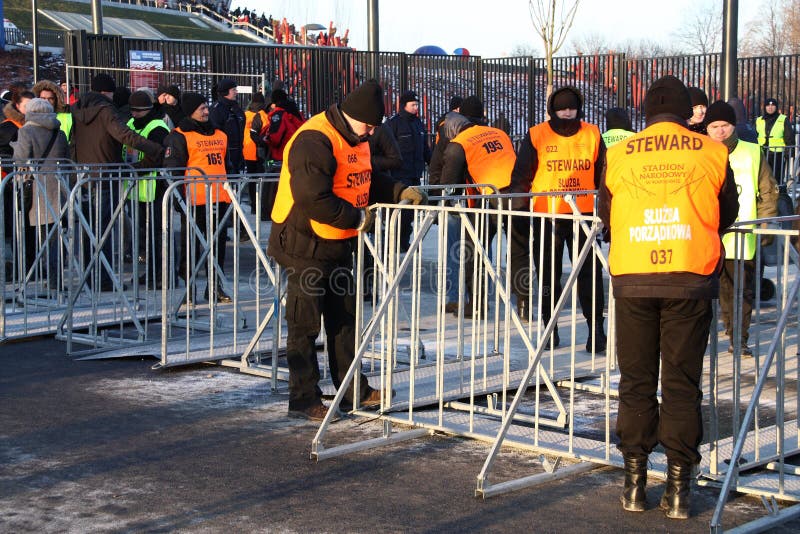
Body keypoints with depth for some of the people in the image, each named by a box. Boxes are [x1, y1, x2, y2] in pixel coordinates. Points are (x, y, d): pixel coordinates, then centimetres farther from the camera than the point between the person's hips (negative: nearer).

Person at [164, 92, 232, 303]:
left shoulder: (220, 135, 18)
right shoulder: (179, 136, -3)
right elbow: (173, 170, -8)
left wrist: (230, 191, 24)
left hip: (219, 199, 6)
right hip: (194, 200, -6)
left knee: (218, 244, 9)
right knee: (191, 245, 0)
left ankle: (215, 286, 18)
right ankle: (189, 288, 8)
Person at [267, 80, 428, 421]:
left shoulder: (355, 139, 8)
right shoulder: (315, 140, -24)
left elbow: (368, 182, 18)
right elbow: (313, 199, -30)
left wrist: (401, 192, 0)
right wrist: (357, 217, -22)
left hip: (337, 244, 10)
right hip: (305, 244, -10)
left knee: (343, 319, 16)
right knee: (305, 325, -1)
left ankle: (354, 390, 26)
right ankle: (304, 400, 7)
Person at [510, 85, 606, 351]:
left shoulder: (592, 135, 6)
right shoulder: (536, 136, 0)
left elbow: (602, 177, 14)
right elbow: (521, 177, 3)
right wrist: (518, 216, -2)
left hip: (583, 214, 1)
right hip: (546, 216, -1)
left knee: (589, 274, -2)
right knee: (548, 276, 8)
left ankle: (596, 329, 4)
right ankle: (551, 329, 19)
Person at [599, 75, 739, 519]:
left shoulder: (618, 155, 7)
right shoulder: (711, 152, 5)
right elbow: (727, 215, 16)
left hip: (632, 279, 1)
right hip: (691, 278, -1)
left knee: (635, 382, 10)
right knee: (682, 383, 5)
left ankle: (635, 483, 13)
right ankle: (678, 487, 7)